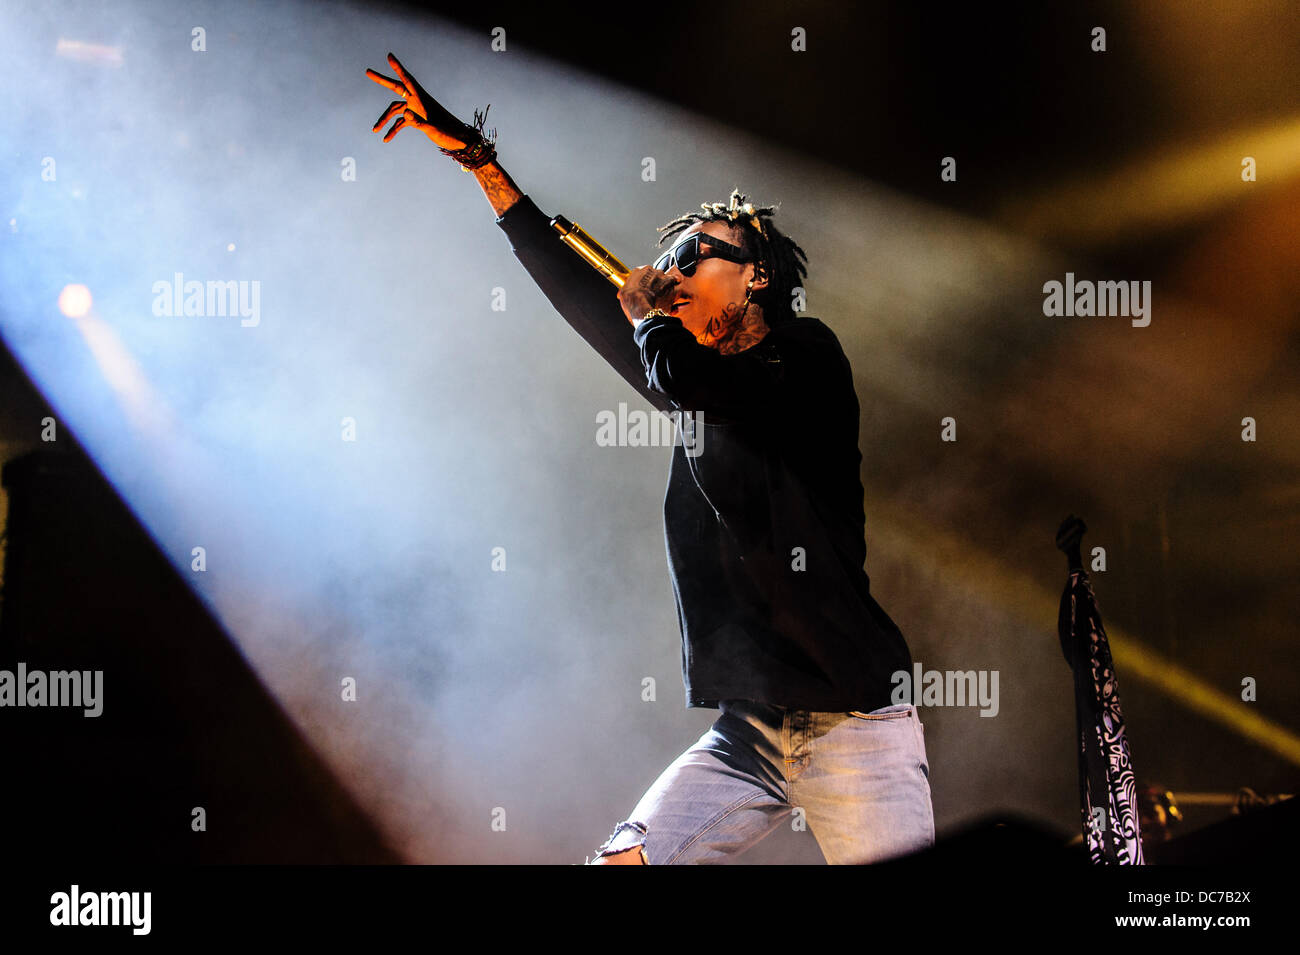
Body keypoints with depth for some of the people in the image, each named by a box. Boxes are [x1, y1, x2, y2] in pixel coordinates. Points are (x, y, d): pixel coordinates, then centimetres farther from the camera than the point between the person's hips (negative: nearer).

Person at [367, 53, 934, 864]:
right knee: (621, 860, -8)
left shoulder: (808, 360, -2)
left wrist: (647, 311, 4)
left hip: (853, 717, -6)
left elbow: (677, 372, -18)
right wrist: (477, 158, 19)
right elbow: (581, 293, 19)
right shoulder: (701, 394, 18)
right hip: (748, 728, 7)